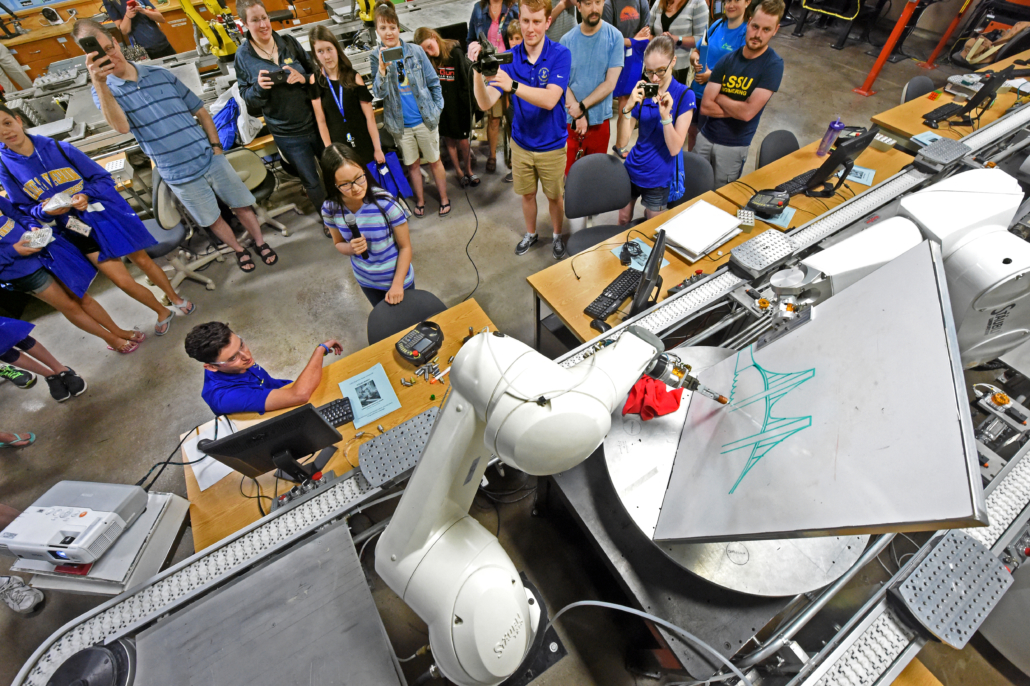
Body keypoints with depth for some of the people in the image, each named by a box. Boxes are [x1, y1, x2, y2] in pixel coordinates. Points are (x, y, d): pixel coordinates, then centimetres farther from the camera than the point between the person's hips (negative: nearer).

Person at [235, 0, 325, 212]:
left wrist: (303, 78, -15)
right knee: (312, 183, 7)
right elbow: (247, 99, -1)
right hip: (287, 135, -2)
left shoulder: (288, 42, 2)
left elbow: (315, 72, 7)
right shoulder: (243, 56, -3)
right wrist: (258, 87, -22)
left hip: (316, 122, 2)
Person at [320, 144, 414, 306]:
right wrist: (351, 248, -23)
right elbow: (339, 244, 1)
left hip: (397, 278, -3)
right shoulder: (330, 209, -16)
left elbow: (405, 246, -18)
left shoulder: (386, 203, -27)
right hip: (365, 281, 4)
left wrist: (397, 284, -21)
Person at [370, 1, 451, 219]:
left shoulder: (416, 51, -5)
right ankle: (420, 201, 31)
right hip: (400, 125, 1)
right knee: (412, 164, 14)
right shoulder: (375, 58, -3)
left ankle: (444, 199, 27)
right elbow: (379, 93, -13)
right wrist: (383, 69, -28)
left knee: (434, 160, 10)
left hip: (425, 120, -1)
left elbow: (434, 82, 2)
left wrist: (436, 109, -1)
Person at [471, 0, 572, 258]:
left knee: (554, 196, 14)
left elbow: (550, 99, -31)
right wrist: (478, 70, -37)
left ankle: (557, 235, 40)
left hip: (552, 145, -2)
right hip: (521, 143, 3)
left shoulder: (560, 54, -16)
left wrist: (512, 85, -44)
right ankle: (531, 233, 44)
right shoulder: (510, 58, -9)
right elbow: (485, 103, -17)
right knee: (527, 194, 19)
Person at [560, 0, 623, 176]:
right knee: (569, 174, 4)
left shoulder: (615, 37, -3)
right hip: (570, 121, 1)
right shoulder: (567, 40, 0)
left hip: (599, 120, 0)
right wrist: (578, 115, -16)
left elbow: (610, 83, -8)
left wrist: (582, 106, -15)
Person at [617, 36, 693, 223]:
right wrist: (628, 108, -23)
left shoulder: (684, 95, -10)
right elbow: (623, 140, -8)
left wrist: (665, 115, -29)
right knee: (623, 221, 16)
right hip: (631, 170, 3)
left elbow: (674, 148, -17)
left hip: (658, 178, -3)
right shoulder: (642, 90, -1)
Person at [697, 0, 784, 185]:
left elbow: (748, 112, -21)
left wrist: (719, 96, -9)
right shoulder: (727, 60, -1)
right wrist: (738, 109, -14)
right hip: (705, 136, 3)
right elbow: (705, 106, -8)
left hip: (734, 146, -3)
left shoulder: (773, 65, -11)